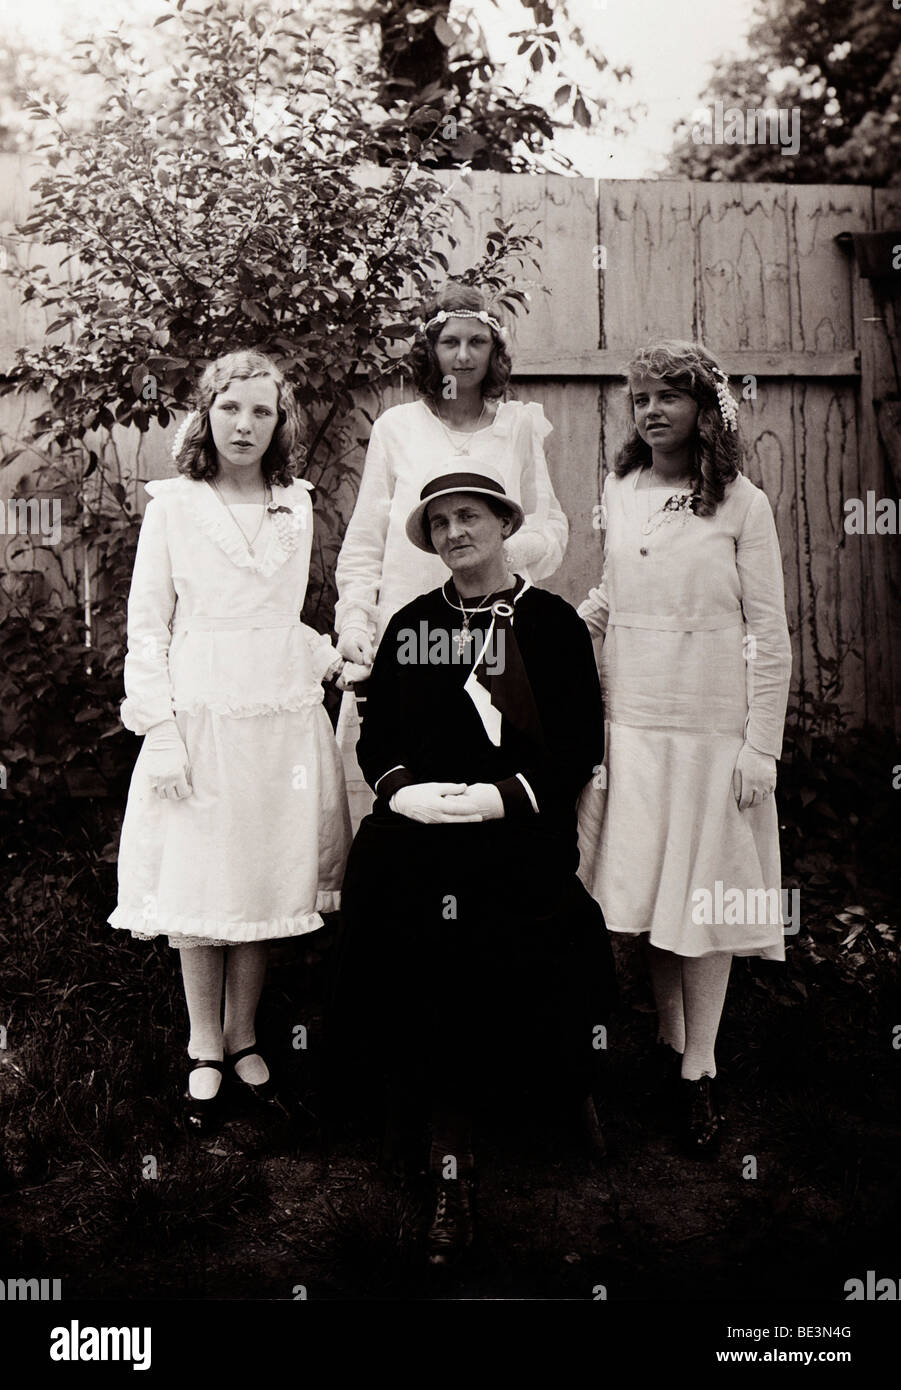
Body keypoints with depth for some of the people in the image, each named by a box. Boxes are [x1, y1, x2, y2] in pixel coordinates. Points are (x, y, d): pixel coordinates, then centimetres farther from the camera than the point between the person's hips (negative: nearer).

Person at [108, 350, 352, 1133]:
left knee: (267, 882, 7)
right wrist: (159, 728, -9)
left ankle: (243, 1038, 25)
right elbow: (146, 626, -2)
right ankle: (205, 1053, 20)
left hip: (283, 718, 3)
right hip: (201, 719, -3)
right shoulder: (174, 504, 0)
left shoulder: (298, 505, 10)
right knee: (199, 886, 3)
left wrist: (328, 657, 3)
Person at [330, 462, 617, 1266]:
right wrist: (400, 788, -4)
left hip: (522, 831, -2)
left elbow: (582, 745, 3)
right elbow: (375, 734, 16)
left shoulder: (554, 624, 8)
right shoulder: (408, 626, 18)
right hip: (417, 826, 2)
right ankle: (451, 1168, -6)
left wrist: (502, 796, -10)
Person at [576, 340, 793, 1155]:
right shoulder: (620, 491, 8)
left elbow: (770, 635, -4)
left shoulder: (742, 505, -3)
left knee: (706, 896, 2)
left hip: (711, 722, -3)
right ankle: (670, 1043, 25)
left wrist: (760, 745, -8)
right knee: (646, 886, 8)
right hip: (631, 718, 4)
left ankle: (699, 1071, 14)